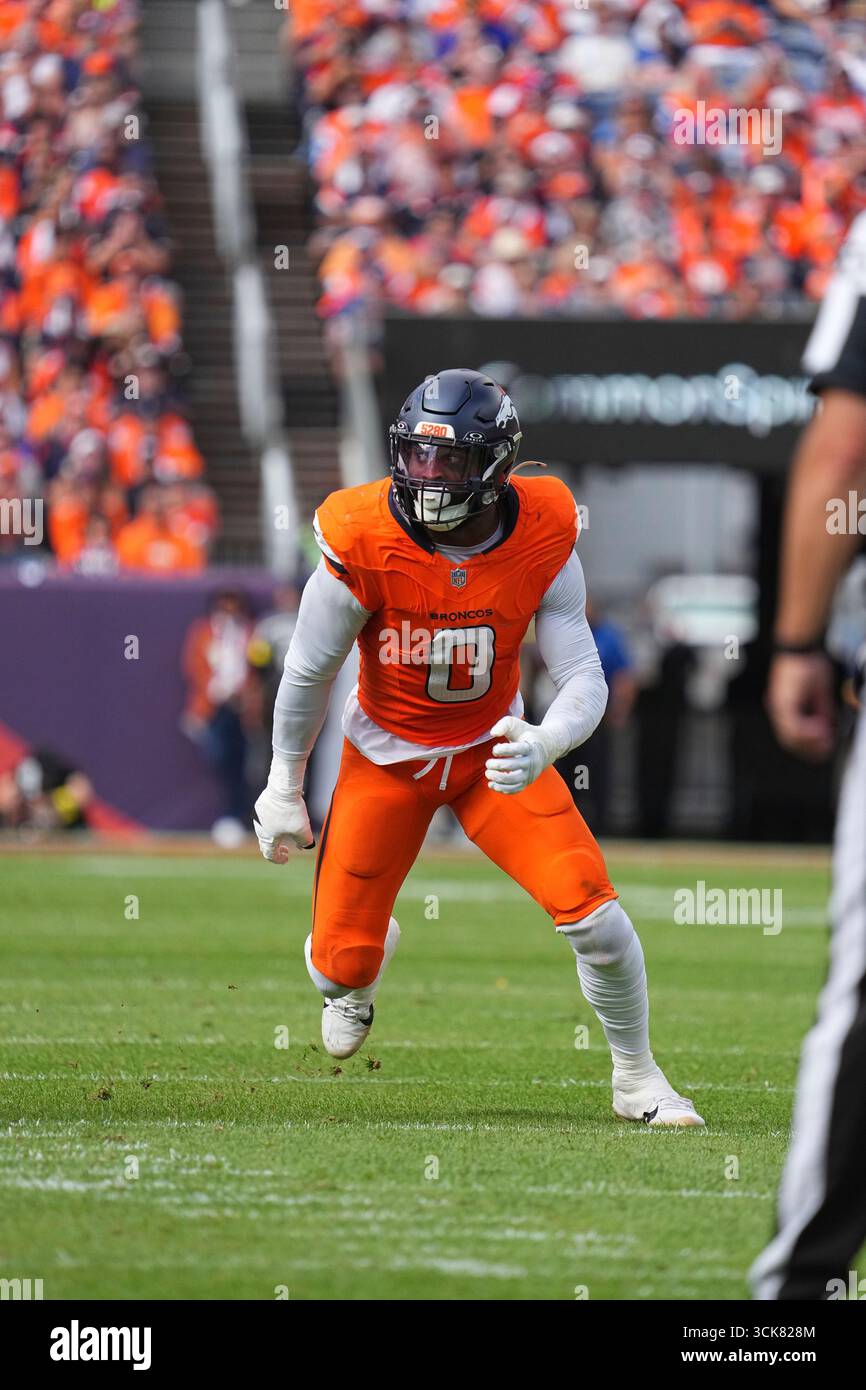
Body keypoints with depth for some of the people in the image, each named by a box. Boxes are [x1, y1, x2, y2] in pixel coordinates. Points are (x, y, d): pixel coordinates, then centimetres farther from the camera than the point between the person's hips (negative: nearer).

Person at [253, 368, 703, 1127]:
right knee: (340, 965, -2)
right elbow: (309, 672, -9)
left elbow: (583, 675, -16)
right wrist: (285, 787, 1)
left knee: (591, 909, -17)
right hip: (387, 756, 0)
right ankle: (366, 961, 40)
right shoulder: (363, 542, -23)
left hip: (493, 748, 0)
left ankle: (636, 1076, 8)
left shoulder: (542, 543, -19)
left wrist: (544, 746, -38)